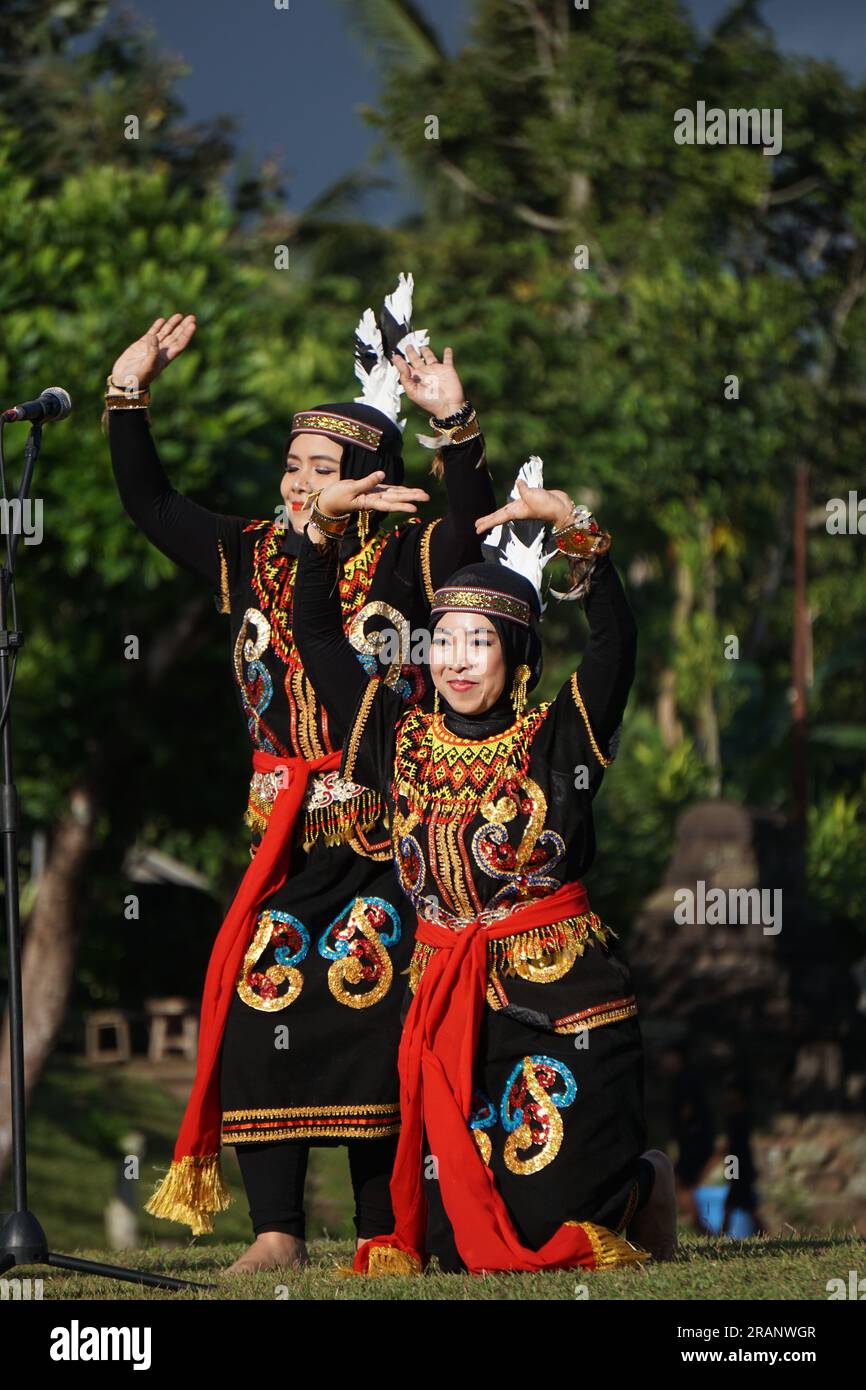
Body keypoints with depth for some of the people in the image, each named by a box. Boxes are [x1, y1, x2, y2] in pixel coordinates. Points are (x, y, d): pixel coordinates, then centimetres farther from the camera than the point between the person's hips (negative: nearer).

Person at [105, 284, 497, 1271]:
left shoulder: (405, 562, -1)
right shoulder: (252, 559, 13)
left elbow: (471, 519, -20)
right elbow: (149, 505, 17)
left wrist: (456, 423, -33)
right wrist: (128, 394, 11)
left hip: (381, 834, -4)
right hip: (281, 837, 4)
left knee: (374, 1013, -6)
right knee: (259, 1006, -5)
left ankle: (383, 1232, -1)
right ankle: (276, 1231, -3)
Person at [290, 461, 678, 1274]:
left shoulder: (555, 740, -3)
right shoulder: (404, 742, 8)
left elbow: (614, 638, -18)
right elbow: (316, 637, 14)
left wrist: (572, 528, -28)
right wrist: (320, 524, 5)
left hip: (561, 997, -4)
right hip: (444, 1002, 4)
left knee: (555, 1215, -8)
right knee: (461, 1243, -2)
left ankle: (646, 1186, 27)